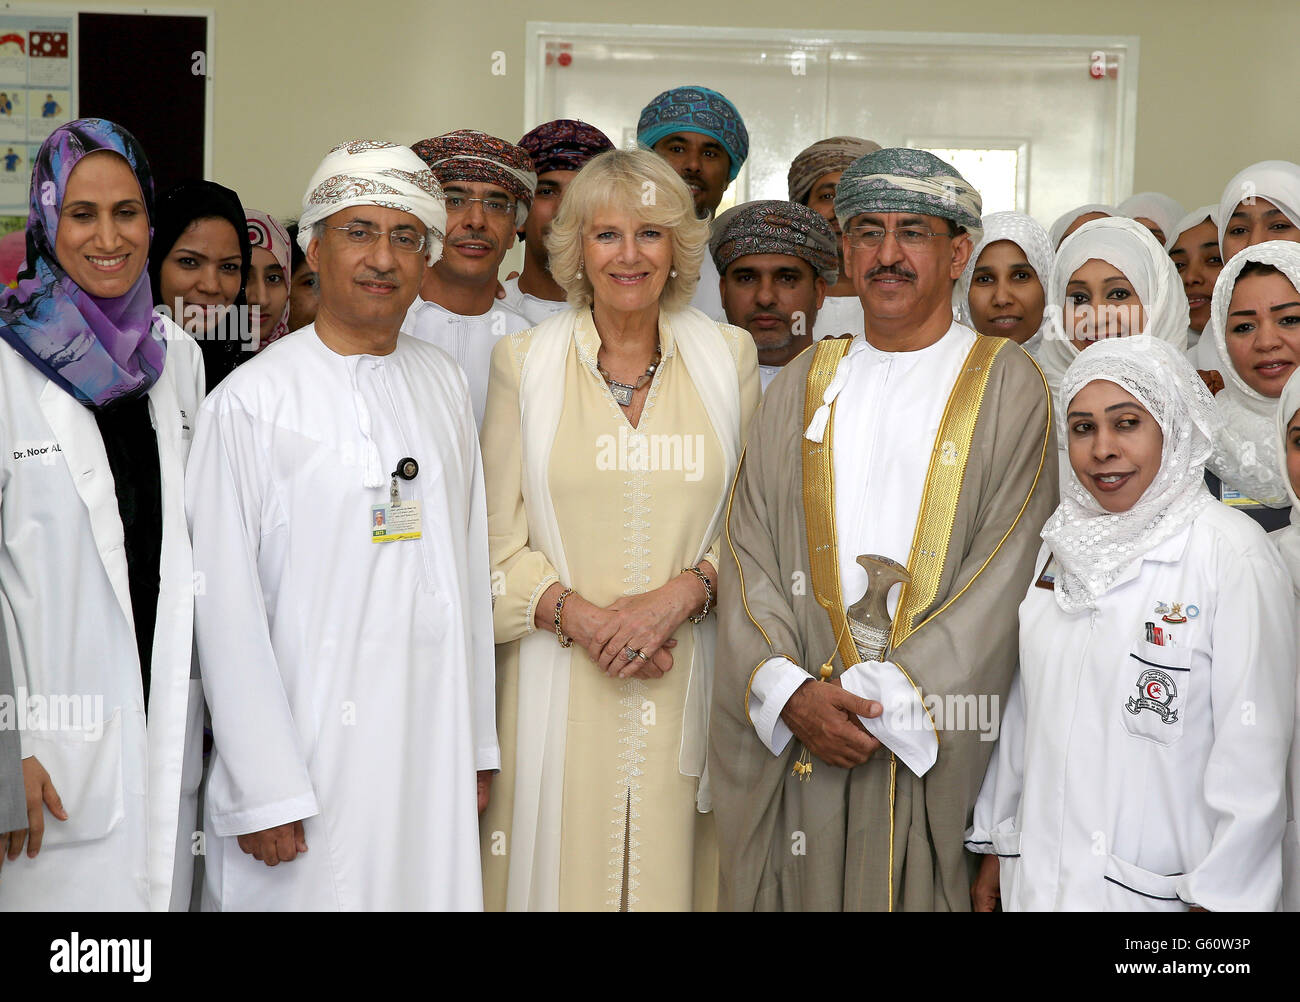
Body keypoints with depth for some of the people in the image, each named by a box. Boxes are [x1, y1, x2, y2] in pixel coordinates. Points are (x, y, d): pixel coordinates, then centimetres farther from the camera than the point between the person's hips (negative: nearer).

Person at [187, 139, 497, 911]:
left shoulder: (446, 384, 9)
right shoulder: (250, 401, -7)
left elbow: (470, 563, 11)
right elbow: (227, 610, -9)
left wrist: (477, 744, 10)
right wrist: (263, 794, -12)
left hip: (431, 747, 4)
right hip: (309, 748, -4)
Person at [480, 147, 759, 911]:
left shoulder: (729, 356, 6)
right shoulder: (524, 360, 3)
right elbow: (497, 538, 2)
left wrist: (681, 595, -11)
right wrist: (578, 614, -13)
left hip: (687, 678, 1)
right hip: (559, 683, 0)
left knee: (675, 871, 4)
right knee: (562, 866, 2)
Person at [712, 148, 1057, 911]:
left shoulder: (1008, 387, 1)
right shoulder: (804, 383, 12)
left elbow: (1008, 576, -7)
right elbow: (749, 552, 6)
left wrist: (887, 701, -14)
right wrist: (790, 690, -9)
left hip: (937, 748, -2)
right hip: (794, 735, 3)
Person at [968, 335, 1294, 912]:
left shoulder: (1232, 553, -12)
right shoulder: (1063, 544, 5)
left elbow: (1253, 754, -14)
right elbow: (1023, 708, 10)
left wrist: (1219, 897, -14)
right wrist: (996, 848, 11)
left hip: (1160, 886, -5)